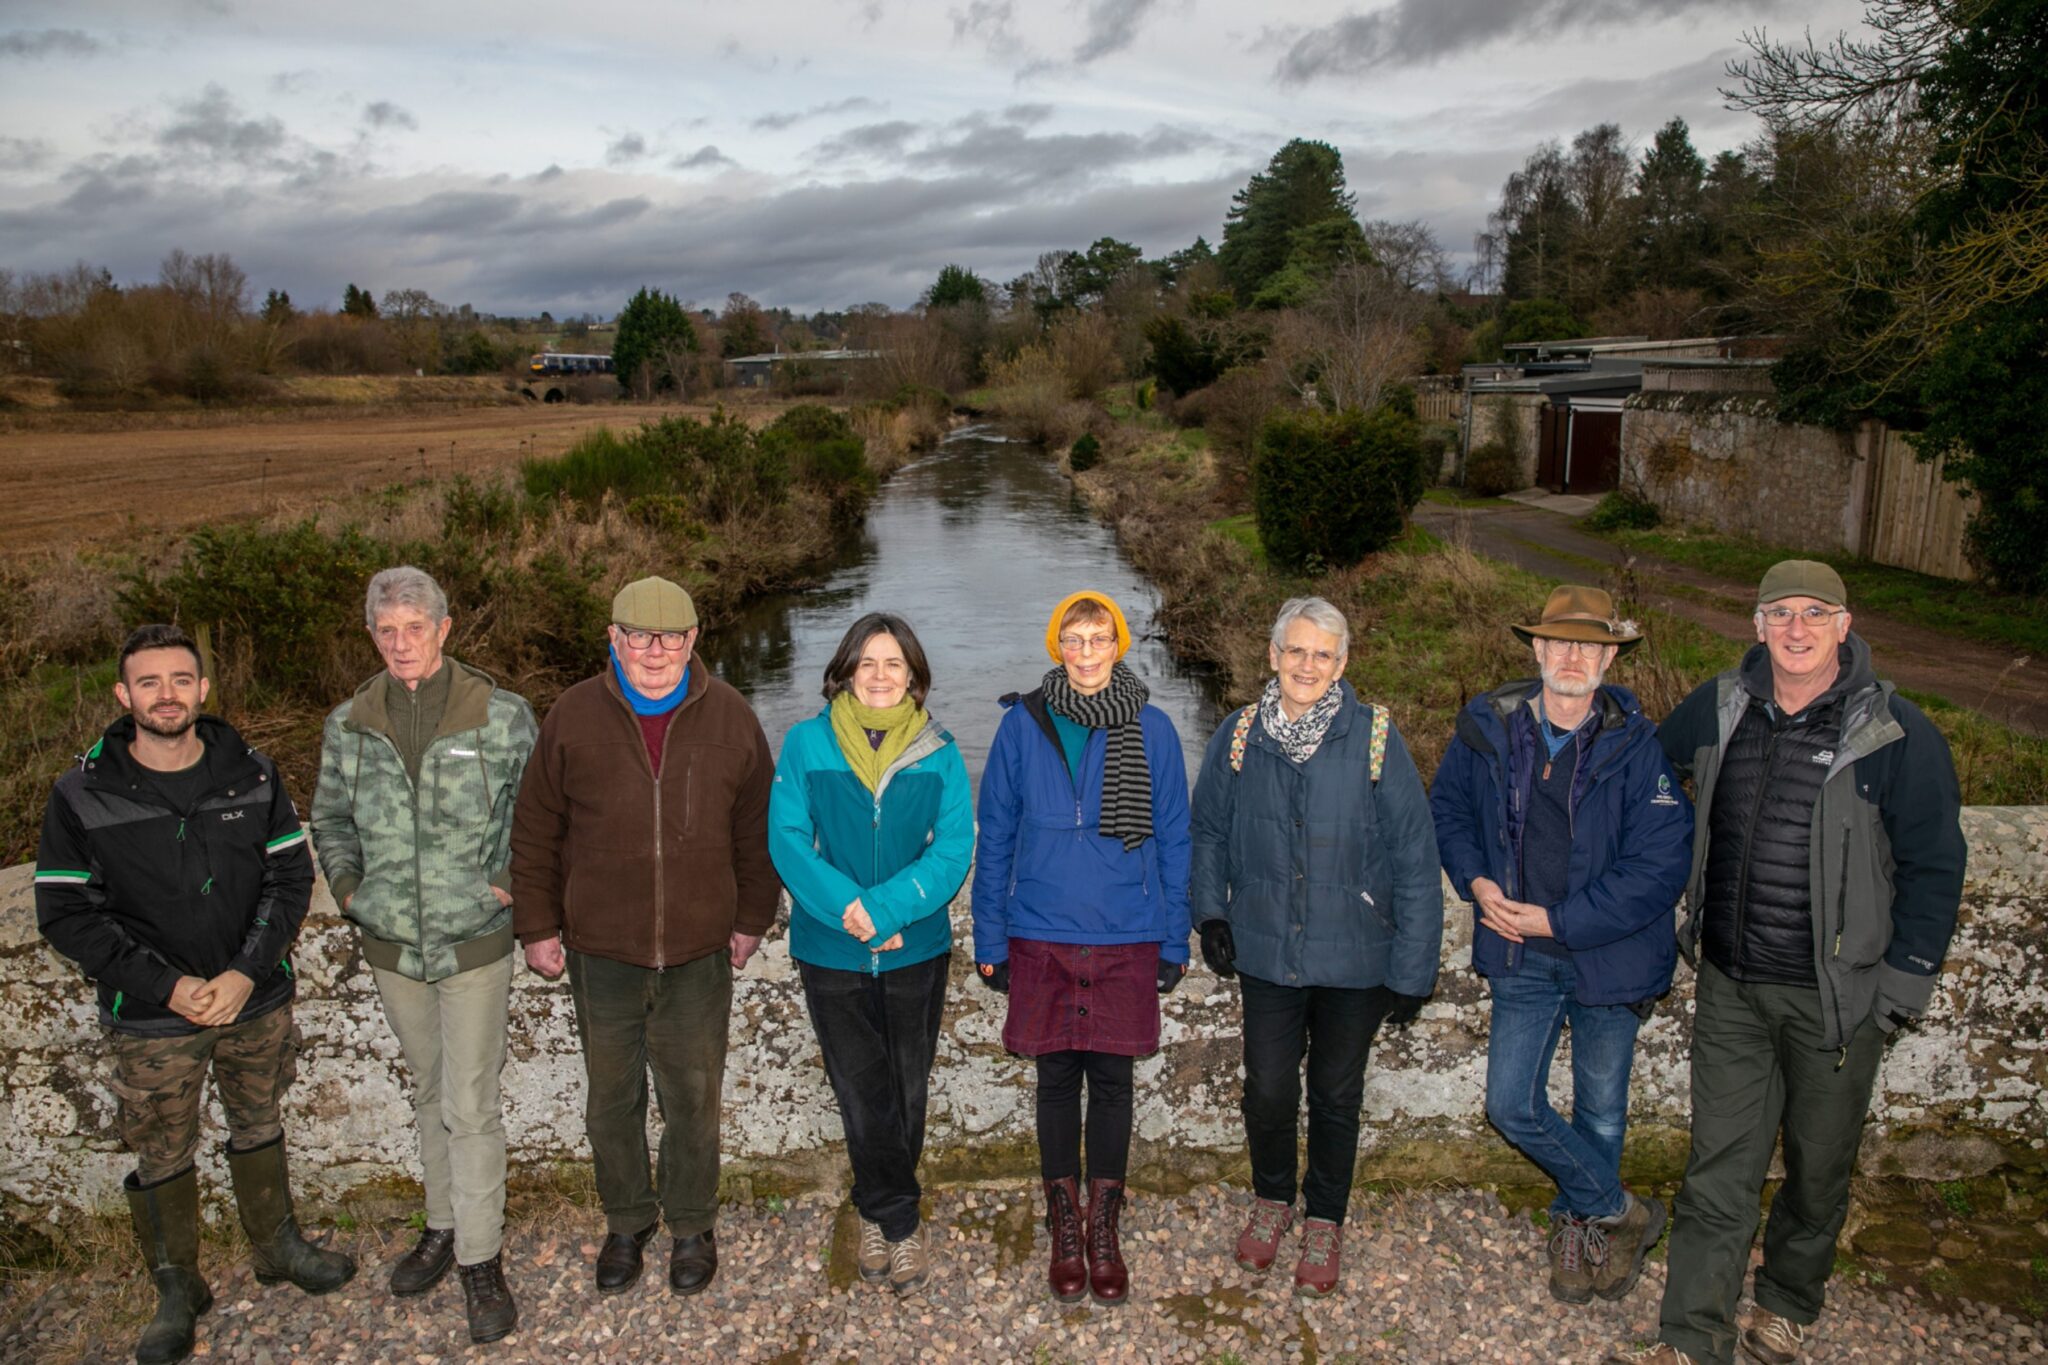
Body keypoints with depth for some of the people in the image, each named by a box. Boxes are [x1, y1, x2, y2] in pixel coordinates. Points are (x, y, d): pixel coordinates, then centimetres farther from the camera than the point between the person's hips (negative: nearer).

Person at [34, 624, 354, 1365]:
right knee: (162, 1160, 13)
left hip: (258, 1002, 2)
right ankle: (177, 1290, 34)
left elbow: (290, 876, -3)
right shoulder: (82, 797, -11)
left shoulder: (252, 775, -6)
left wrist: (247, 972, -16)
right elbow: (65, 915, -10)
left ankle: (278, 1245, 42)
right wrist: (166, 986, -17)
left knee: (260, 1129, 21)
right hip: (151, 1022, -2)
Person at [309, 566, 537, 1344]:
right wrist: (347, 885, 2)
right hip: (391, 944, 4)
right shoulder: (349, 726, 0)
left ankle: (480, 1258, 14)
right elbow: (330, 818, 15)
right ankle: (444, 1224, 36)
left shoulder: (503, 716, -10)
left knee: (470, 1104, -1)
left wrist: (512, 881, -8)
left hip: (475, 942, -4)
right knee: (428, 1092, 19)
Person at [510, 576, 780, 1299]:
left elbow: (757, 831, 6)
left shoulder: (729, 717, -4)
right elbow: (534, 832, 3)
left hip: (700, 955, 0)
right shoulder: (574, 716, -5)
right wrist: (537, 926, 3)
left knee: (692, 1099, 13)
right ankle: (626, 1224, 37)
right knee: (611, 1099, 16)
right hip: (600, 953, 1)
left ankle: (691, 1227, 34)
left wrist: (751, 920, 8)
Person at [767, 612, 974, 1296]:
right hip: (831, 951, -1)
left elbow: (954, 849, -9)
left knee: (905, 1092, 12)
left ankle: (877, 1212, 32)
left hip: (916, 951, 1)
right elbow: (787, 840, -8)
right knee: (862, 1093, 4)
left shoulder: (939, 753, -1)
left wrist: (887, 906, -23)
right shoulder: (806, 744, -2)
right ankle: (900, 1222, 22)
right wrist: (849, 910, -21)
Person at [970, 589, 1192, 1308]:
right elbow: (995, 838, 2)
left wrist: (1175, 942, 3)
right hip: (1041, 938, 0)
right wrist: (989, 939, 2)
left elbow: (1173, 841, 3)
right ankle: (1065, 1225, 29)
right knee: (1057, 1079, 11)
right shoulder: (1023, 725, -3)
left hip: (1127, 938, 0)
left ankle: (1104, 1226, 28)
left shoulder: (1152, 730, -3)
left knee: (1112, 1080, 10)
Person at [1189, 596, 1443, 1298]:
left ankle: (1325, 1224, 37)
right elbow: (1209, 831, 11)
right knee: (1268, 1090, 9)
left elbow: (1414, 858, -9)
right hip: (1266, 954, 2)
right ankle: (1271, 1200, 39)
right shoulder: (1238, 736, -4)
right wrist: (1211, 911, -1)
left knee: (1336, 1094, 14)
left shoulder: (1376, 738, -12)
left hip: (1353, 958, -1)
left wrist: (1412, 970, -9)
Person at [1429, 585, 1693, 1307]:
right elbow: (1448, 806, 10)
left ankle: (1576, 1224, 42)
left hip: (1607, 957, -2)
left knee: (1599, 1109, 15)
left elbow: (1659, 869, -19)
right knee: (1511, 1105, 3)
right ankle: (1625, 1213, 26)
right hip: (1521, 956, 3)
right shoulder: (1488, 727, -6)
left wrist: (1559, 920, -20)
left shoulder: (1639, 747, -16)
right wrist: (1476, 881, -6)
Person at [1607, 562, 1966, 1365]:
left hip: (1834, 996, -2)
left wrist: (1903, 985, -7)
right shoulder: (1719, 709, 0)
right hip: (1729, 986, 2)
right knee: (1719, 1165, 6)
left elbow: (1933, 868, -5)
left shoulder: (1896, 735, -11)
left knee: (1818, 1163, 16)